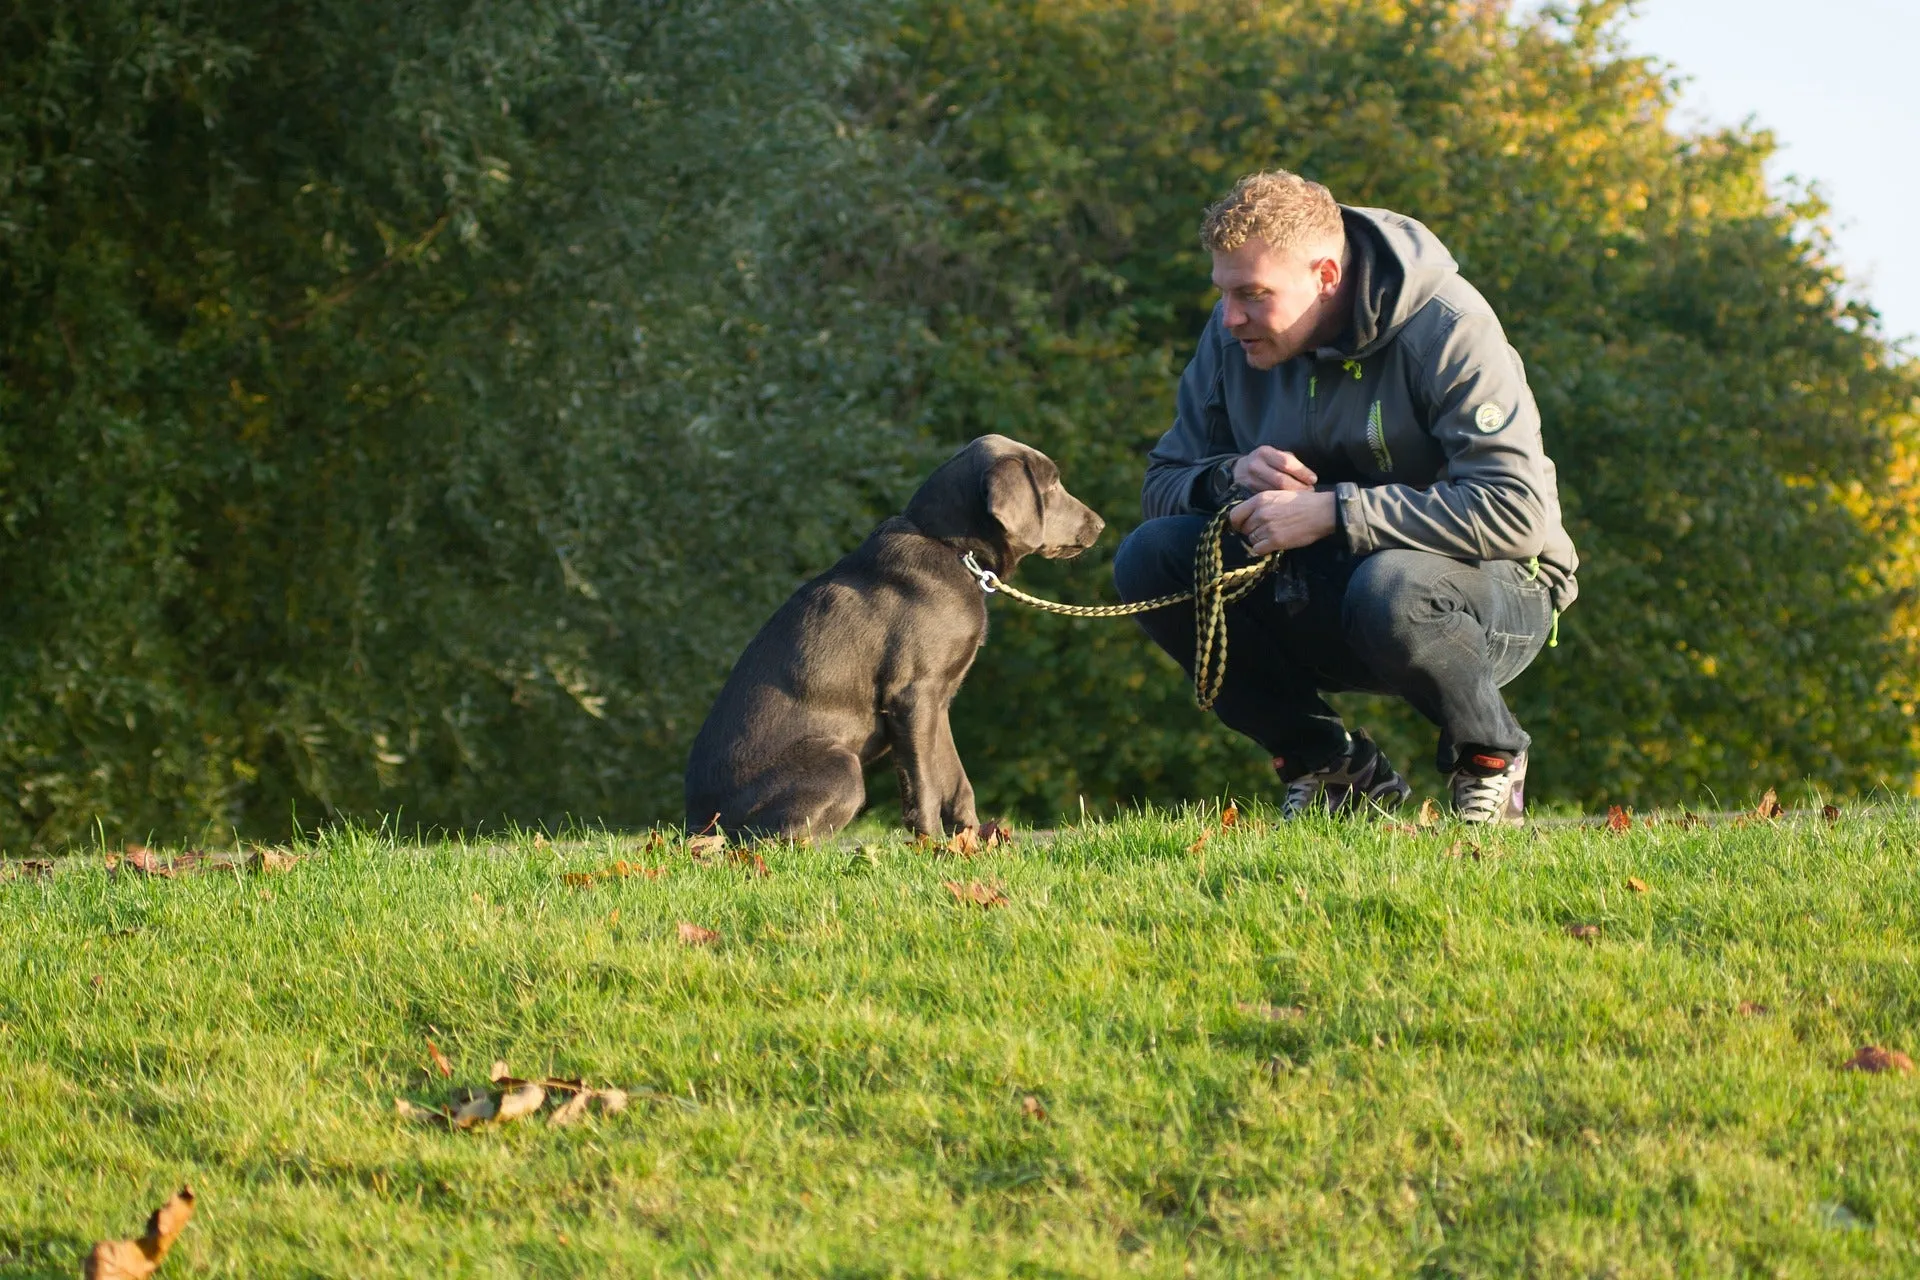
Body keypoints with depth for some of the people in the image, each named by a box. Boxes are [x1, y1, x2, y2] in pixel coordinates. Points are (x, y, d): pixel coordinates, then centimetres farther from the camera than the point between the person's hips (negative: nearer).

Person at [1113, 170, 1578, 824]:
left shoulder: (1447, 329, -20)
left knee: (1387, 589, -40)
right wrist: (1231, 476, -21)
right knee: (1148, 559, -15)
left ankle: (1490, 755, -8)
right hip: (1320, 593, 6)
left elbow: (1516, 511, -31)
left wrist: (1332, 511, -33)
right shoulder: (1233, 337, -2)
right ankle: (1330, 765, -2)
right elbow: (1162, 482, 4)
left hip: (1492, 588, -6)